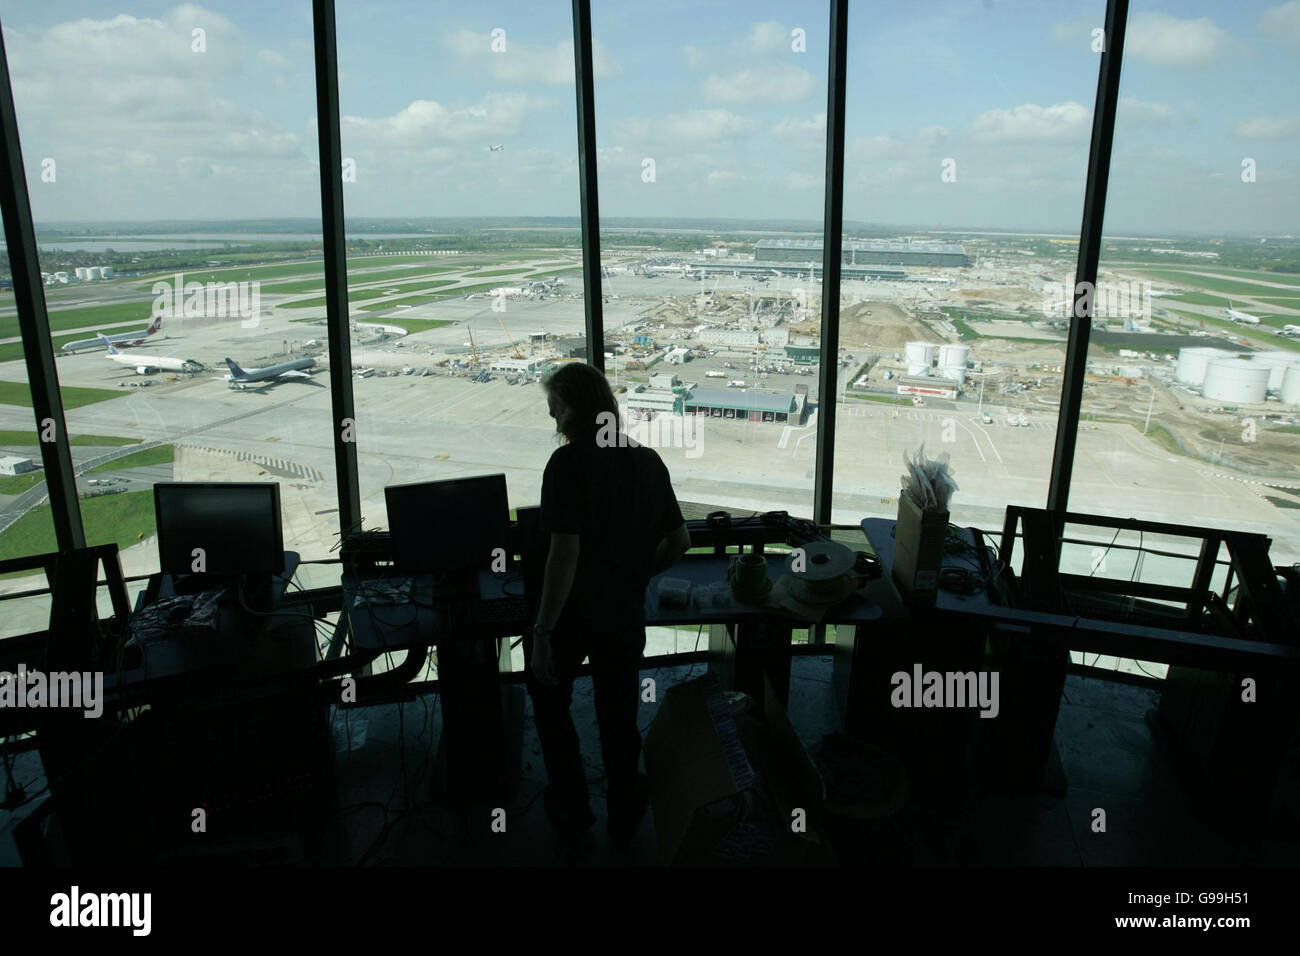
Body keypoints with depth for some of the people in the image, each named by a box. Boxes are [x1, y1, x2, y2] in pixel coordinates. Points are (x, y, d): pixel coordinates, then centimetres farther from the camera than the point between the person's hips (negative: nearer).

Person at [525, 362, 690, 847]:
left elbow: (565, 552, -26)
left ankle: (571, 811, 30)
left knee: (551, 706, 21)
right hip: (625, 612, 5)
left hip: (570, 613, -4)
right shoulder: (648, 460, -1)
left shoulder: (569, 462, -19)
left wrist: (542, 632, -22)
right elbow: (680, 541, 4)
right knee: (618, 715, 20)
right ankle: (624, 814, 36)